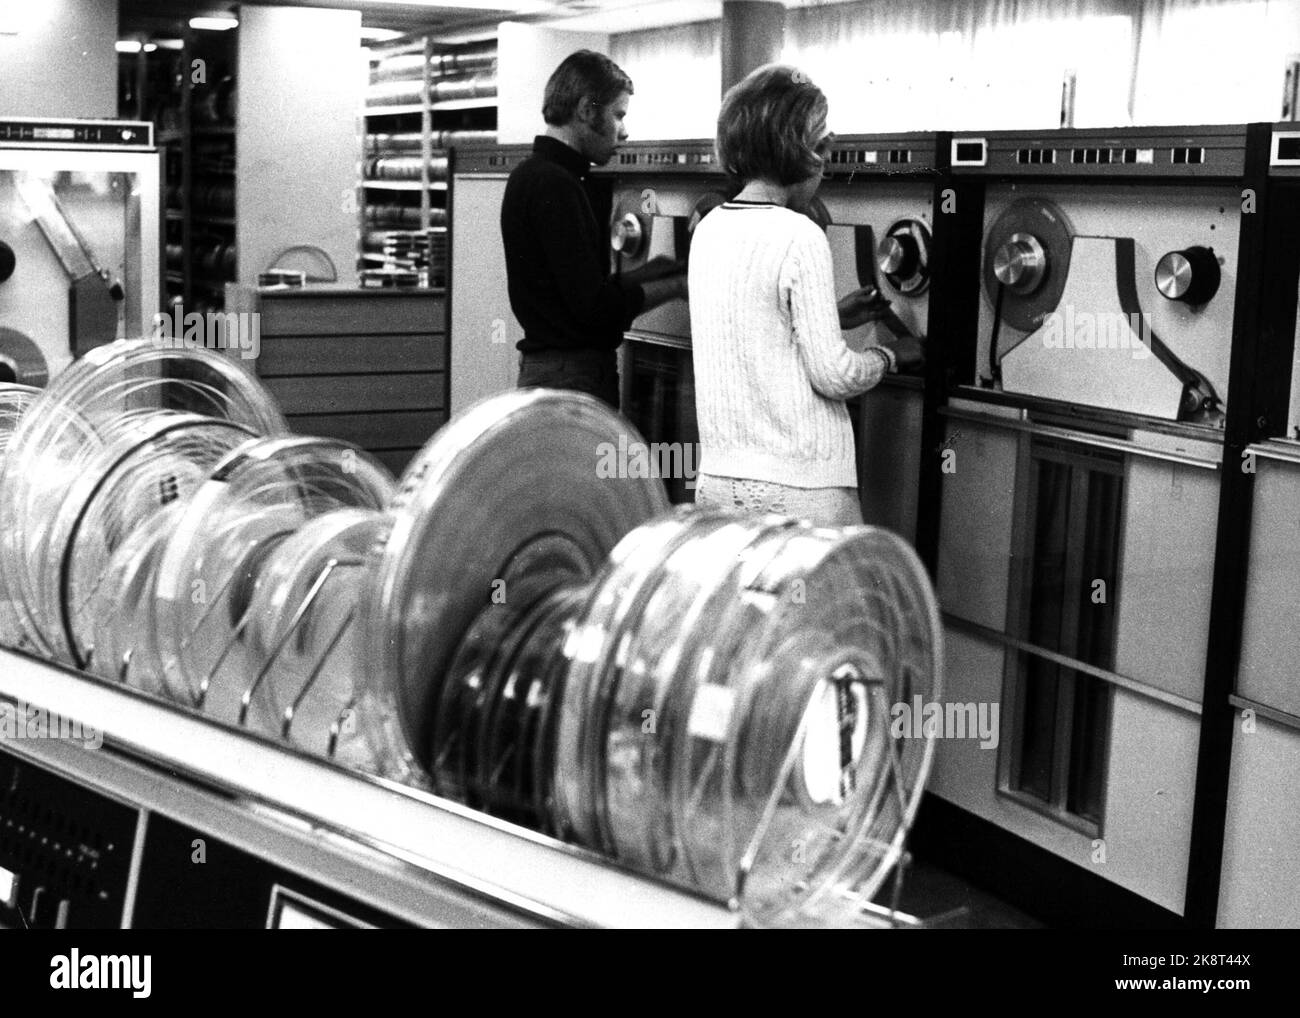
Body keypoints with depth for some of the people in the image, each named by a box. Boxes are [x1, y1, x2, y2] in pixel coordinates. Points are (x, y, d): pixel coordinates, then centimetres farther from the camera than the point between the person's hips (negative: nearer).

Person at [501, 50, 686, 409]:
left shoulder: (533, 175, 15)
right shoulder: (554, 185, -17)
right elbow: (594, 306, -21)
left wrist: (645, 273, 11)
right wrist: (676, 286, -8)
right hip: (571, 375, -10)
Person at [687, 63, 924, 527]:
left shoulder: (709, 229, 6)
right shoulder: (798, 237, -15)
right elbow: (834, 376, -14)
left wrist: (832, 315, 19)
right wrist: (890, 355, 4)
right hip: (798, 488, -7)